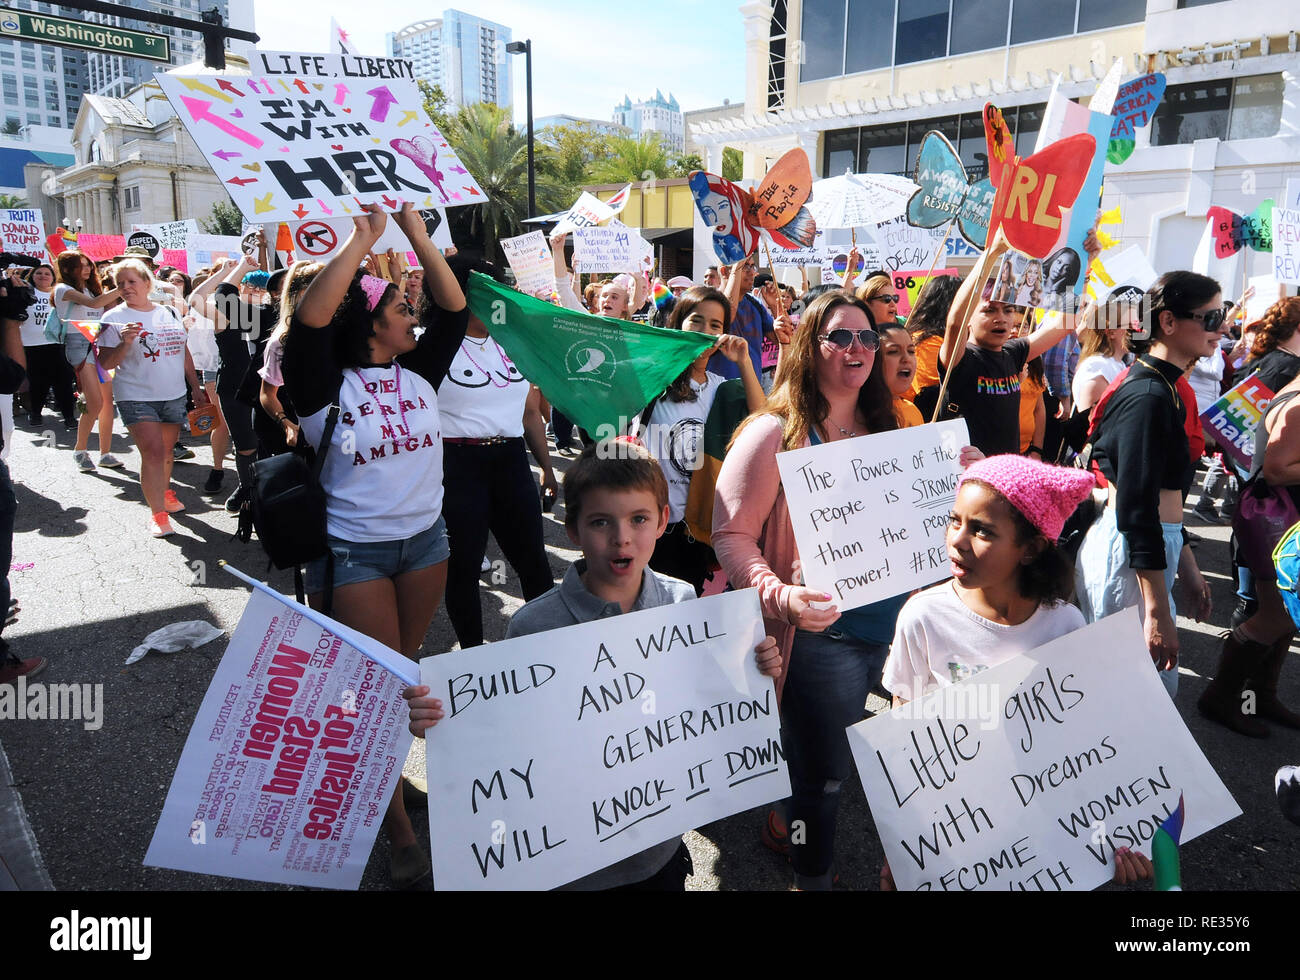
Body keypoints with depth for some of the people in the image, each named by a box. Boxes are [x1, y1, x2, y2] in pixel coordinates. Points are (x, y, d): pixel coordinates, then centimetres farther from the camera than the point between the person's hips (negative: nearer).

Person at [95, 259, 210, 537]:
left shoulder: (170, 313, 8)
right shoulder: (114, 319, -4)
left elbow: (184, 353, 17)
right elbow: (106, 364, -7)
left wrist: (196, 387, 16)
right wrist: (125, 343, -24)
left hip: (174, 396, 4)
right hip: (137, 397, -4)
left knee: (166, 450, 15)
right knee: (152, 452, -12)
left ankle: (164, 491, 37)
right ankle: (157, 512, -4)